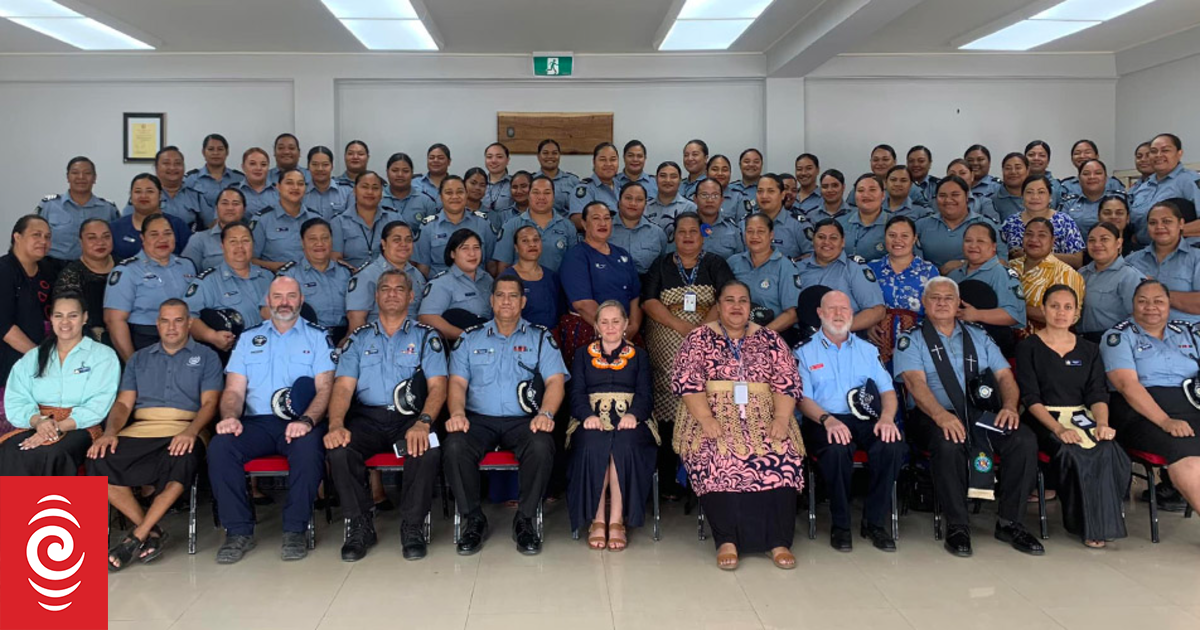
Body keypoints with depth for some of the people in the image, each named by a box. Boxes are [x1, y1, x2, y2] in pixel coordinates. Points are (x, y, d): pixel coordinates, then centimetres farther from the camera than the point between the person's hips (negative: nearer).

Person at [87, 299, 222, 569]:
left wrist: (190, 431, -18)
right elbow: (123, 403, 16)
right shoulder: (139, 359, 25)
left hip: (184, 432, -3)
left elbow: (209, 403, 2)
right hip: (139, 431, 4)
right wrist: (110, 432, -6)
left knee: (183, 461, -38)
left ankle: (137, 537, -25)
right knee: (98, 461, -26)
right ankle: (151, 533, -17)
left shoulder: (205, 357, 15)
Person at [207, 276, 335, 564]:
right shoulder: (249, 337, 20)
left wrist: (306, 421, -20)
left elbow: (324, 388, -1)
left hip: (299, 423, -2)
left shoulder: (317, 336, 12)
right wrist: (230, 417, -11)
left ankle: (295, 530, -21)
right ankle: (239, 532, -16)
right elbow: (234, 389, 12)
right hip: (257, 422, 3)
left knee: (308, 447, -36)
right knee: (219, 446, -27)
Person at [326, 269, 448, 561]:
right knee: (339, 450, -30)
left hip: (410, 417, -1)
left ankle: (412, 526, -14)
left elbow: (437, 386, -1)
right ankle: (360, 525, -9)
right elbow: (343, 387, 6)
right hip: (367, 418, 2)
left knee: (428, 449, -34)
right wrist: (336, 424, -15)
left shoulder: (426, 336, 12)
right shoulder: (359, 338, 17)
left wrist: (423, 422, -20)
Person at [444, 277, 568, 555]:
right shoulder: (470, 338, 16)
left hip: (523, 420, -1)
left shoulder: (540, 338, 12)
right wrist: (457, 412, -14)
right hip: (479, 418, 1)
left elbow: (555, 380, 1)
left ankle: (525, 520, -14)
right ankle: (473, 520, -11)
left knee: (542, 446, -34)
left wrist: (546, 413, -18)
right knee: (455, 446, -31)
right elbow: (457, 382, 7)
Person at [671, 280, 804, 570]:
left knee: (783, 457, -28)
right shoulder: (699, 338, 9)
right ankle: (727, 540, -24)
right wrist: (706, 418, -17)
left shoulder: (769, 339, 15)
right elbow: (687, 382, -2)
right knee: (716, 457, -33)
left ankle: (779, 541, -20)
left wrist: (782, 418, -11)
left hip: (762, 417, 2)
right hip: (716, 417, -1)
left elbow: (787, 383, 7)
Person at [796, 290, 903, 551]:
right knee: (837, 449, -37)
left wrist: (887, 417, -10)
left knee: (892, 446, -30)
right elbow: (803, 398, -1)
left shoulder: (868, 350, 21)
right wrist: (827, 419, -21)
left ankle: (875, 522, -12)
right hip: (824, 421, -3)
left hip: (867, 419, 3)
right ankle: (840, 524, -16)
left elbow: (887, 390, 12)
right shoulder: (805, 351, 10)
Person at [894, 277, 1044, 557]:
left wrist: (1009, 406, -9)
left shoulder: (978, 336, 22)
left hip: (982, 413, 4)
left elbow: (1005, 375, 14)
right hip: (933, 416, -4)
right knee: (949, 444, -37)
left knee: (1025, 440, -23)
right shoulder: (911, 340, 8)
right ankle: (957, 526, -22)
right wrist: (940, 414, -27)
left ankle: (1010, 523, -11)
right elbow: (916, 383, -9)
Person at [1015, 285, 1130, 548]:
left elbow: (1097, 394, 8)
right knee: (1072, 452, -33)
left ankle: (1102, 522, -18)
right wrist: (1058, 428, -21)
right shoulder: (1028, 347, 4)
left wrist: (1102, 423, -14)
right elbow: (1030, 397, -6)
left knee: (1108, 451, -30)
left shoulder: (1089, 350, 17)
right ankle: (1086, 525, -18)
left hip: (1082, 417, 4)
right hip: (1044, 419, -3)